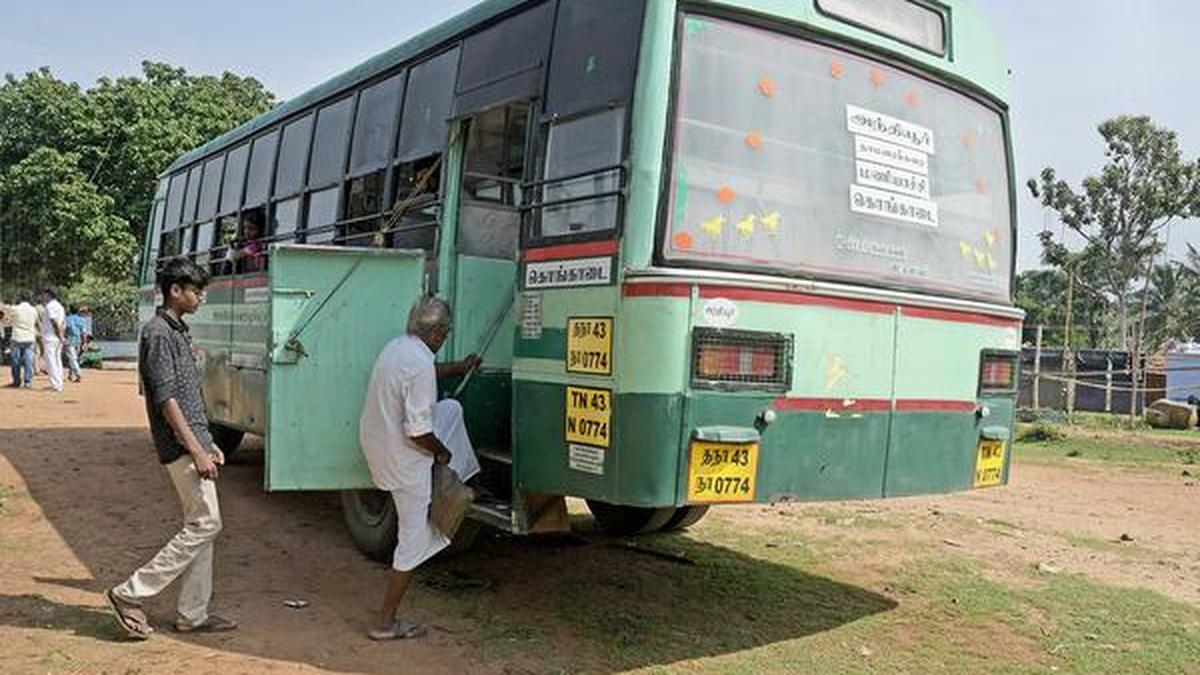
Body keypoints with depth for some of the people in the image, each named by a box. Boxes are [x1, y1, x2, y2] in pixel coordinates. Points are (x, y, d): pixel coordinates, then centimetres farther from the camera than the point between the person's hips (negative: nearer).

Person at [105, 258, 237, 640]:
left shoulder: (178, 331, 17)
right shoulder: (158, 333, -13)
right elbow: (165, 399, -19)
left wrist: (208, 444, 20)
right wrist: (197, 451, -21)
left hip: (194, 443, 10)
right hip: (181, 447, -10)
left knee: (202, 526, 10)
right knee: (205, 524, -7)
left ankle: (192, 614, 16)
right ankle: (131, 594, 1)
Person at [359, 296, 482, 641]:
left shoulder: (397, 347, 2)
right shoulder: (420, 365, -26)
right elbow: (418, 431, -28)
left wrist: (461, 367, 37)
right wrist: (442, 451, -9)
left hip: (375, 441, 9)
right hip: (404, 460, -9)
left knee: (451, 408, 23)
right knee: (414, 540, 5)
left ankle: (462, 479, 33)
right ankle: (387, 622, 15)